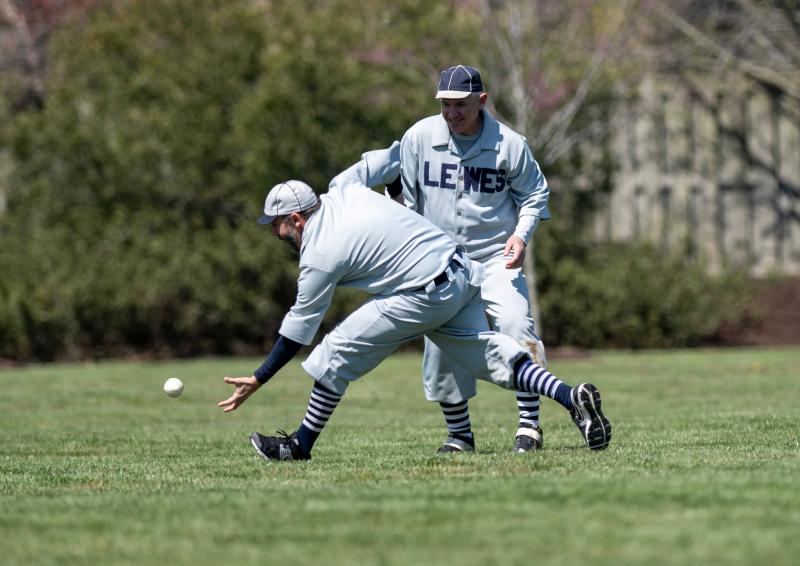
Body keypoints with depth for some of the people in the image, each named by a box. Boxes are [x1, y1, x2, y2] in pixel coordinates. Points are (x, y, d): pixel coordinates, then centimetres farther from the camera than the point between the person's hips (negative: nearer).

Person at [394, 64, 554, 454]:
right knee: (440, 347, 0)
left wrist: (521, 234, -10)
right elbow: (403, 198, 6)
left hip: (497, 259, -2)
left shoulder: (509, 144, -8)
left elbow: (534, 194, 6)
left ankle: (529, 425, -11)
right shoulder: (419, 137, -5)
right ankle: (459, 433, 15)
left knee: (516, 331, -19)